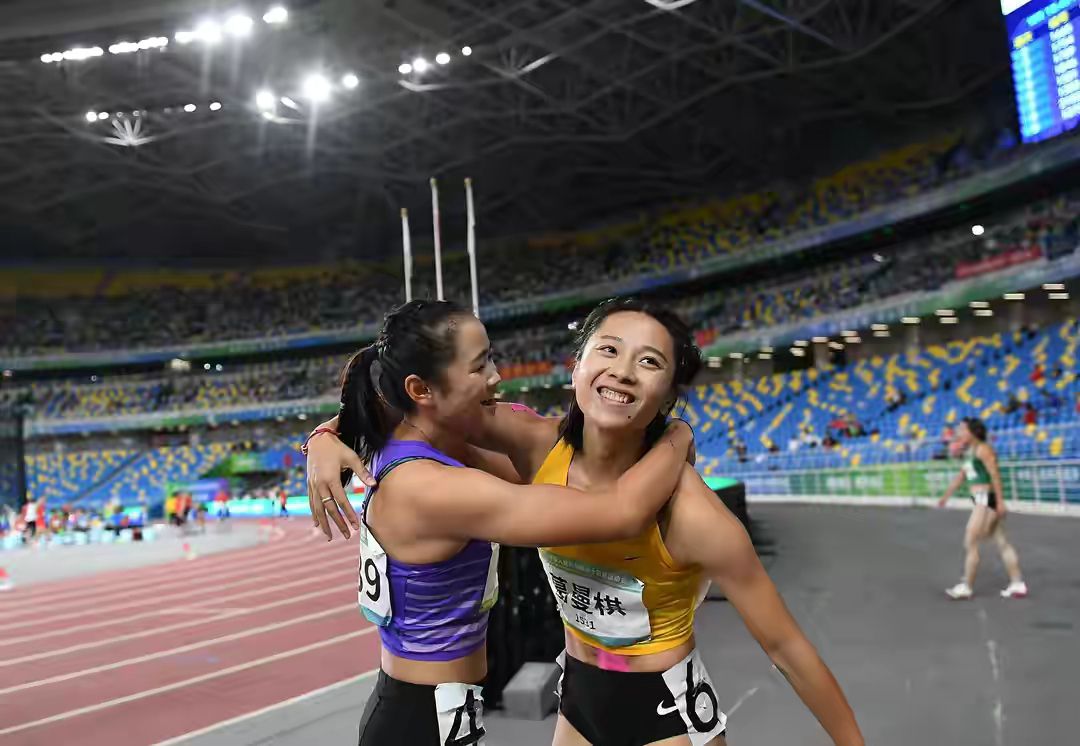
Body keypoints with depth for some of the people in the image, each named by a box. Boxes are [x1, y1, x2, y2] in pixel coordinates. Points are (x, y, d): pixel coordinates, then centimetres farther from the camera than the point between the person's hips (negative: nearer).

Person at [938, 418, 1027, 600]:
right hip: (981, 501, 10)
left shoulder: (982, 449, -13)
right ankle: (1018, 585, 18)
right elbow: (961, 477, 23)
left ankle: (967, 587, 0)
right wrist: (946, 496, 22)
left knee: (970, 543, -6)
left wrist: (1000, 501, -23)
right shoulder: (970, 452, 17)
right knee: (1002, 542, 12)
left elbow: (995, 475, -19)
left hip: (987, 500, -10)